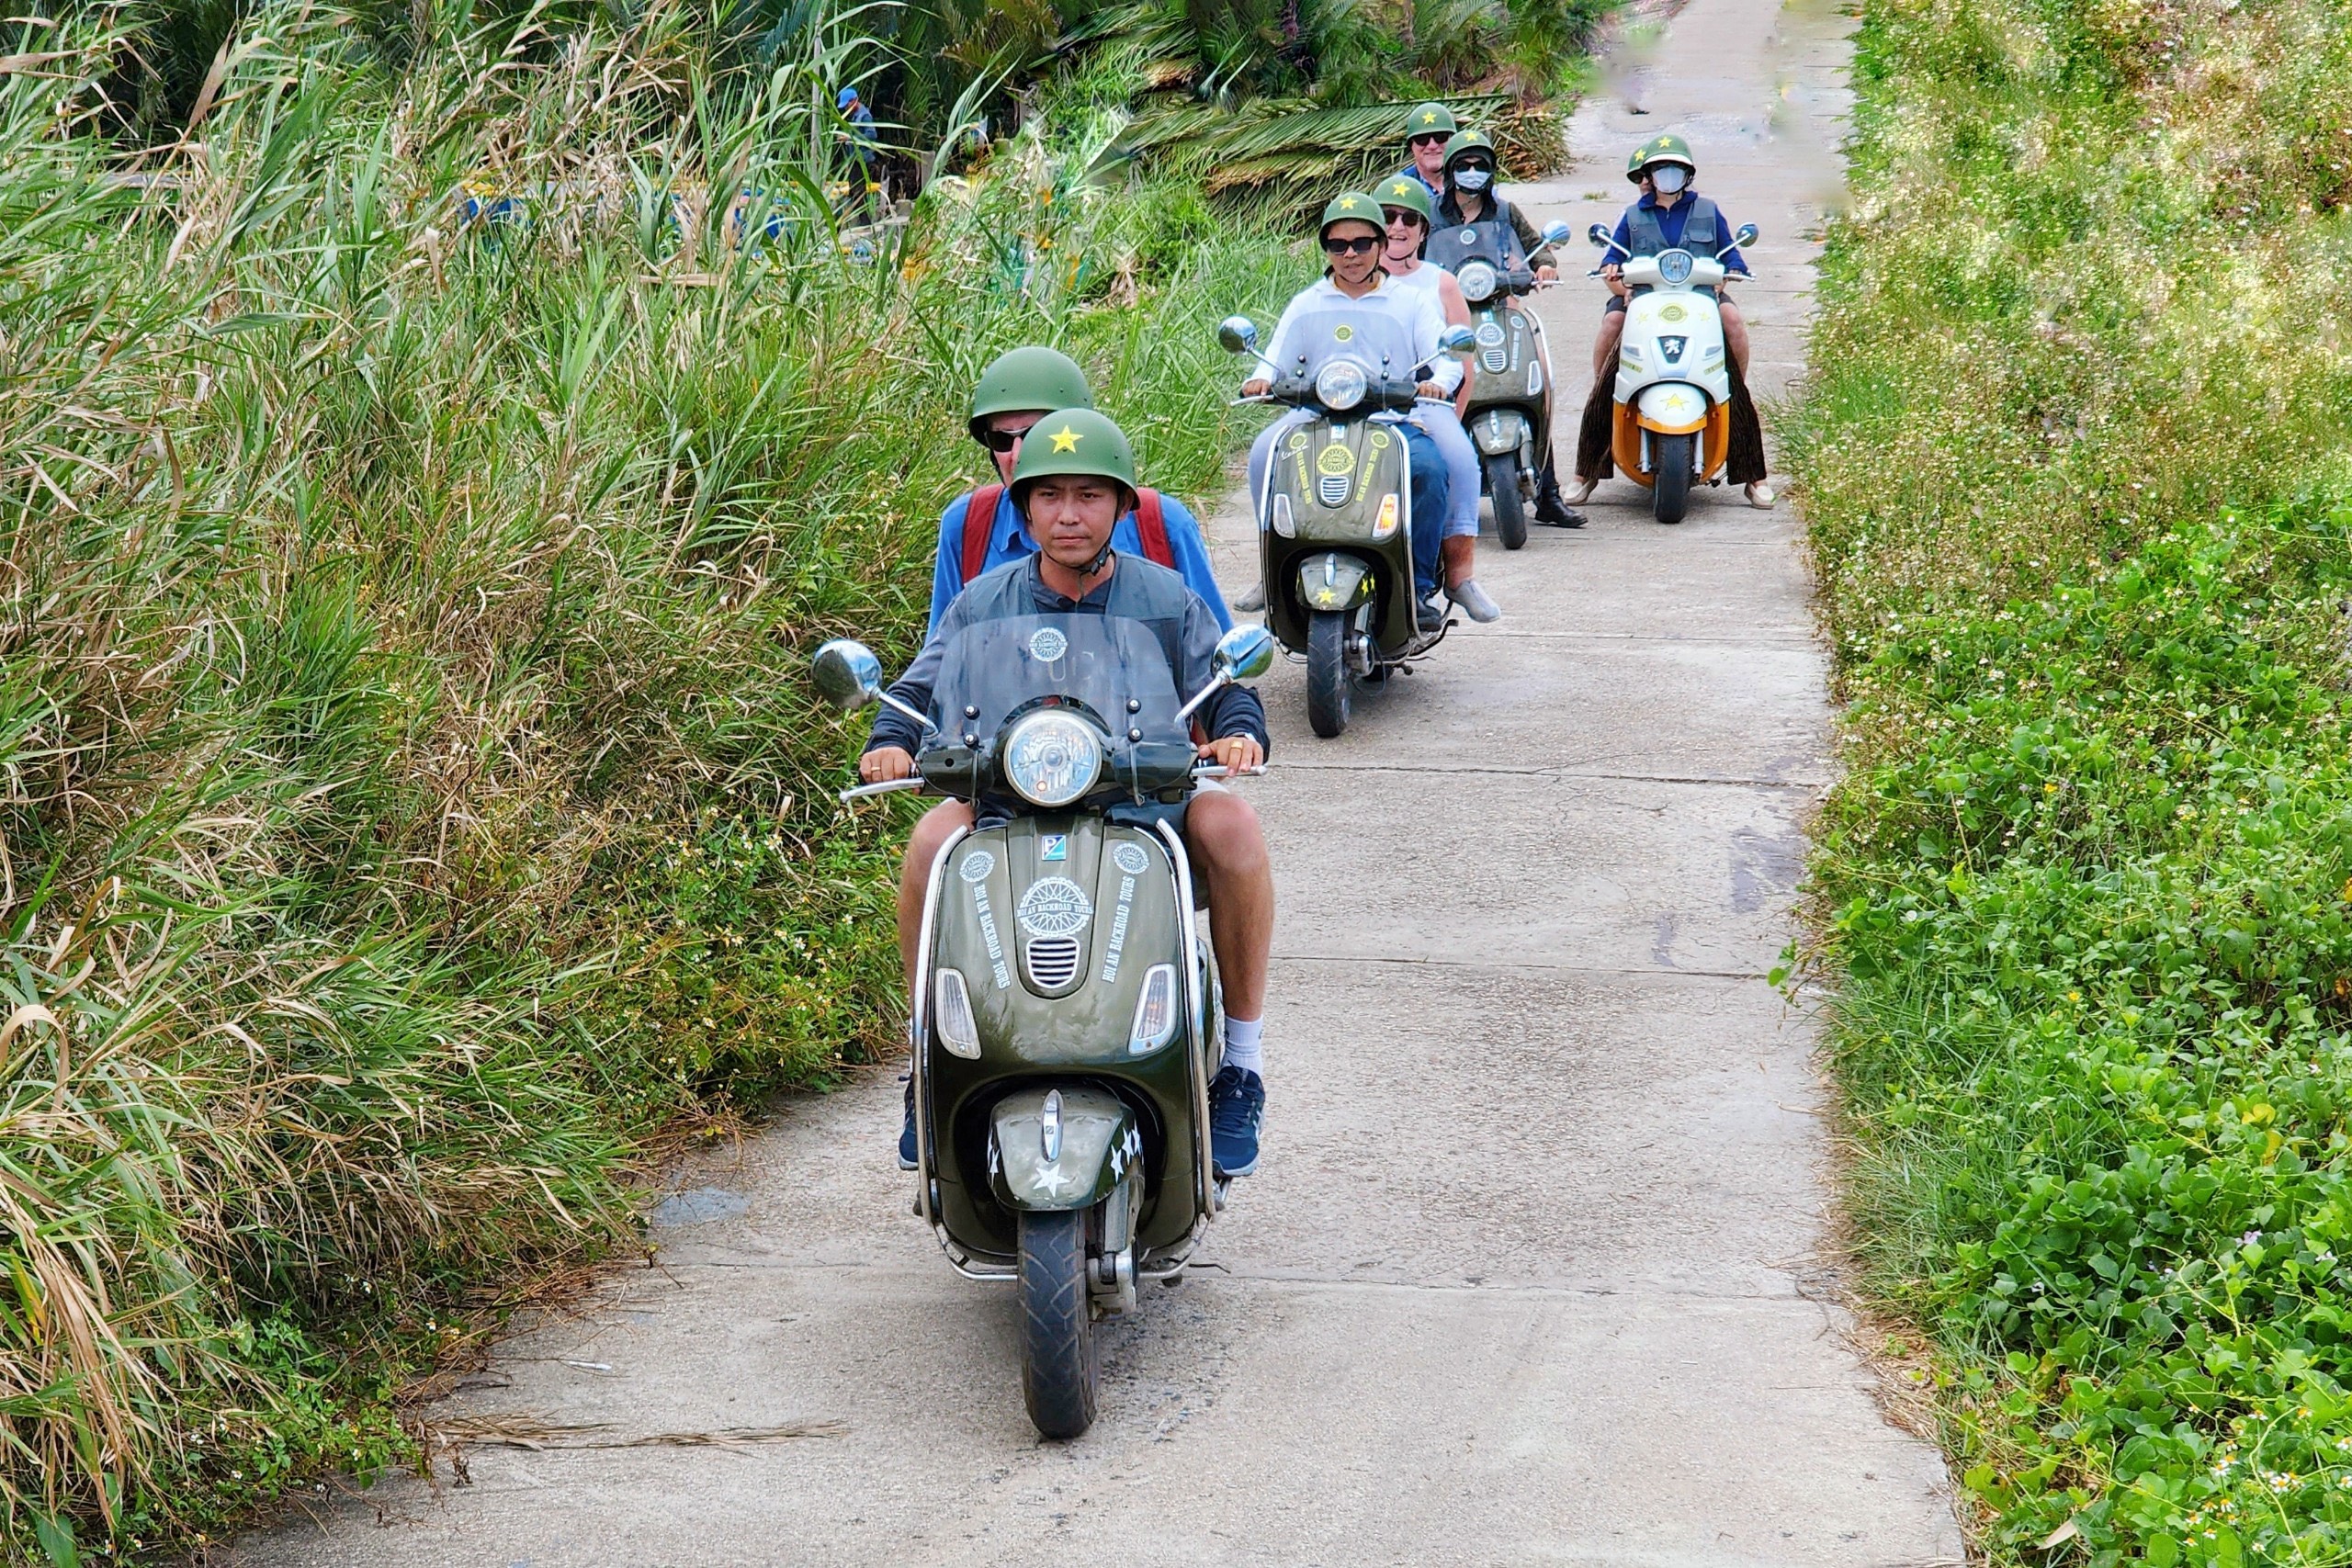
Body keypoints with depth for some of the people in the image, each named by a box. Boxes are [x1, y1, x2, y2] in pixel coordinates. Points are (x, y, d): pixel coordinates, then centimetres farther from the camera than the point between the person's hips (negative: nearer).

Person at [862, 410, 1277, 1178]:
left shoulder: (1167, 600, 5)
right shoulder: (983, 604, 7)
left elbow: (1226, 688, 1)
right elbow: (920, 688, 6)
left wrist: (1238, 732, -23)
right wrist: (891, 740, -17)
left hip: (1148, 808, -1)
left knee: (1231, 825, -31)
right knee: (933, 839, -30)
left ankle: (1243, 1051, -17)